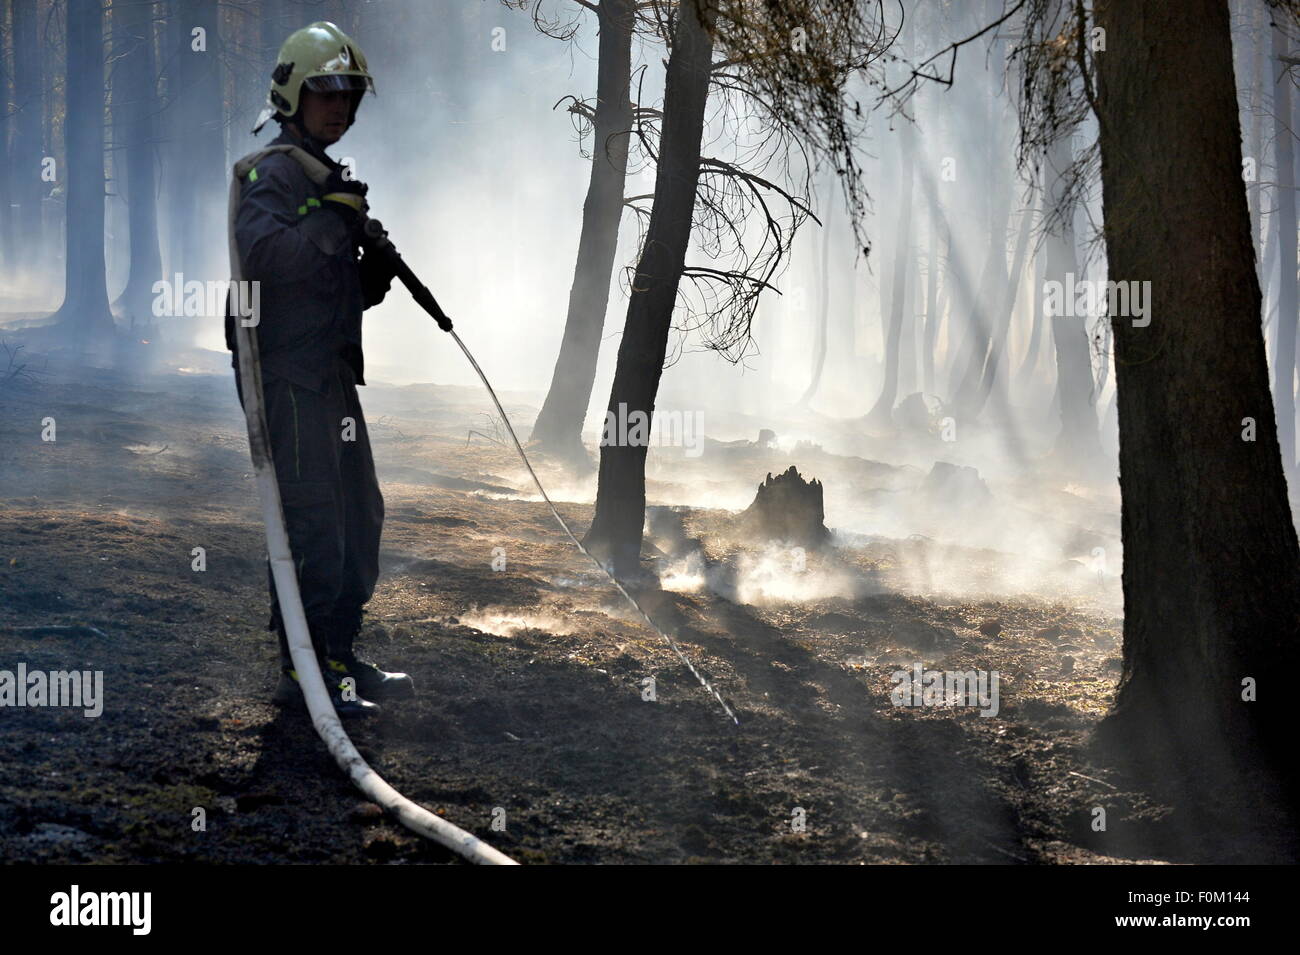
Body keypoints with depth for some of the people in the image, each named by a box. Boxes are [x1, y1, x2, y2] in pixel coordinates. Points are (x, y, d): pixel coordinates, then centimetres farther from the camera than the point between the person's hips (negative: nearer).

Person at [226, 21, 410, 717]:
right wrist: (334, 217, -22)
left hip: (332, 376, 10)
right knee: (310, 522, -10)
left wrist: (377, 268, 3)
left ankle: (339, 654, 20)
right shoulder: (273, 170, -8)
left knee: (359, 517, 12)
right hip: (288, 375, -10)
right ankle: (301, 667, -4)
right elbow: (261, 254, -26)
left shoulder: (332, 176, 21)